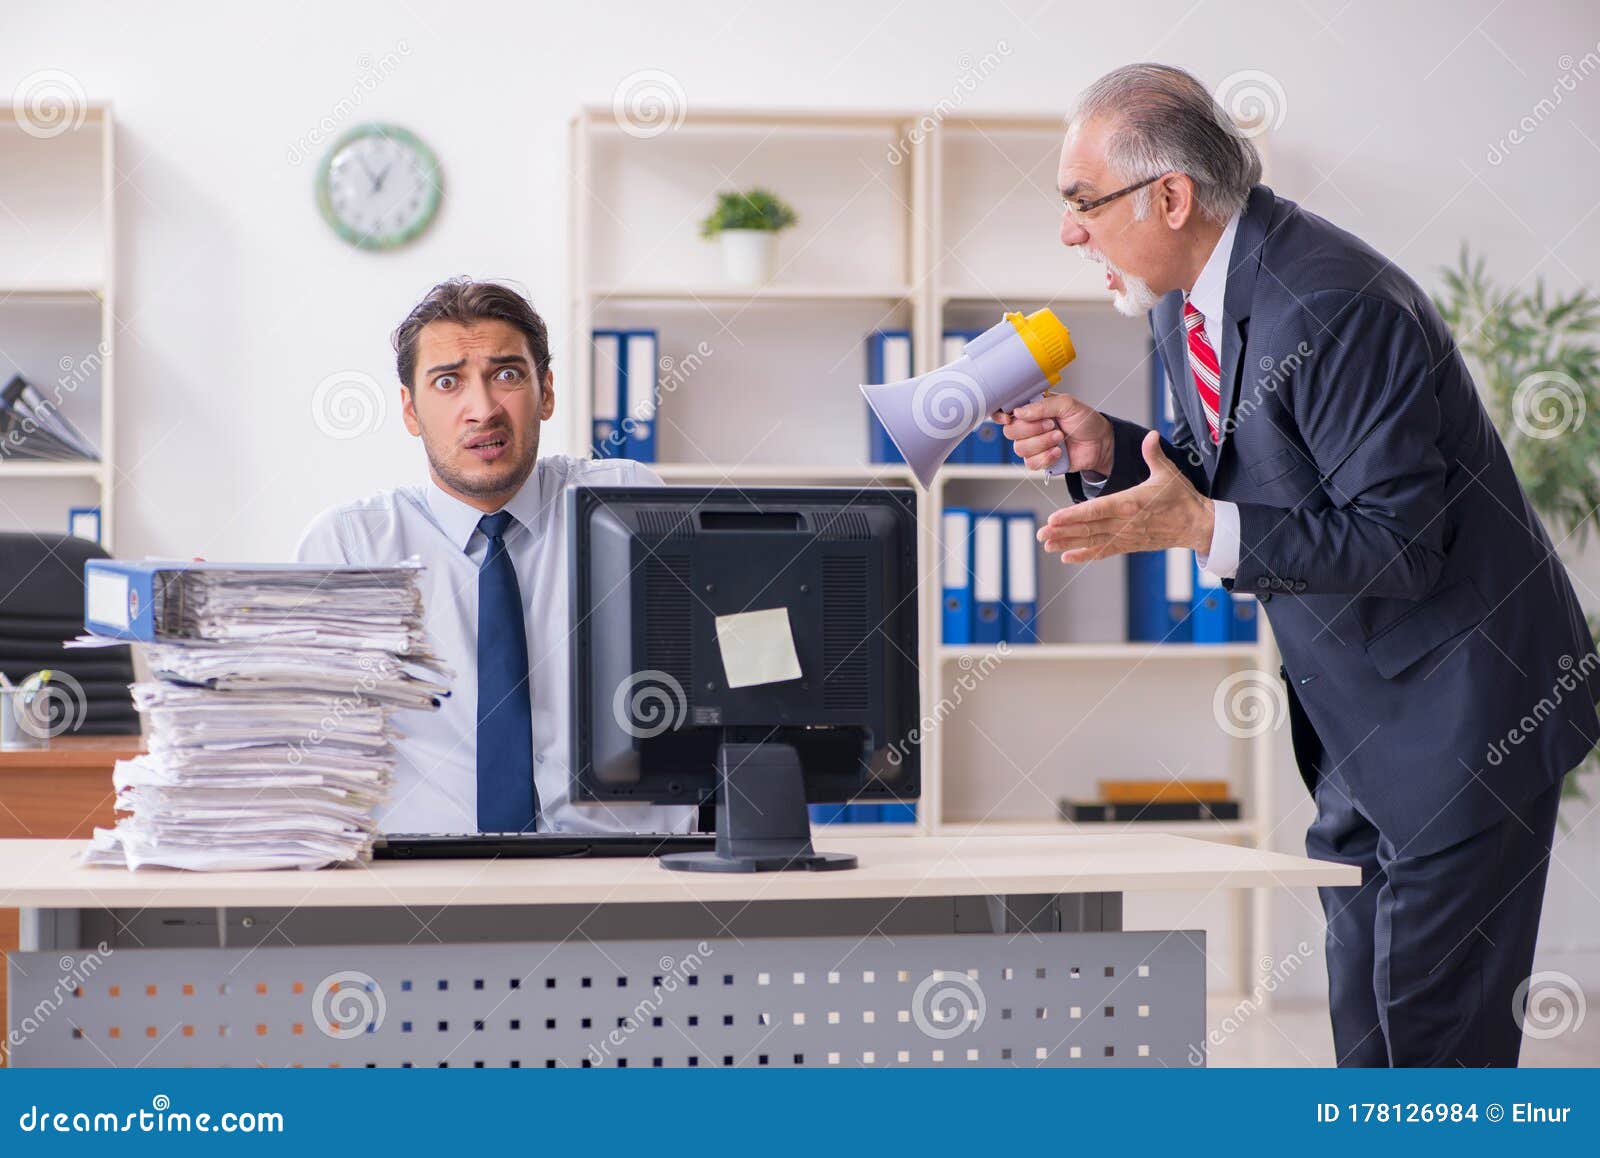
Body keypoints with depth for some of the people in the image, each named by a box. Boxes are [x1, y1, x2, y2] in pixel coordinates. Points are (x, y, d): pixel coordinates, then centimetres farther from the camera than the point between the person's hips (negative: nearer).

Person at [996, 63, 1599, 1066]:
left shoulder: (1332, 306, -26)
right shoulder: (1184, 302, 3)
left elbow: (1399, 541, -26)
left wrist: (1201, 527, -31)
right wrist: (1104, 449, -3)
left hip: (1462, 707, -9)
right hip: (1355, 714, 9)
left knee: (1433, 1029, -4)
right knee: (1365, 1017, 16)